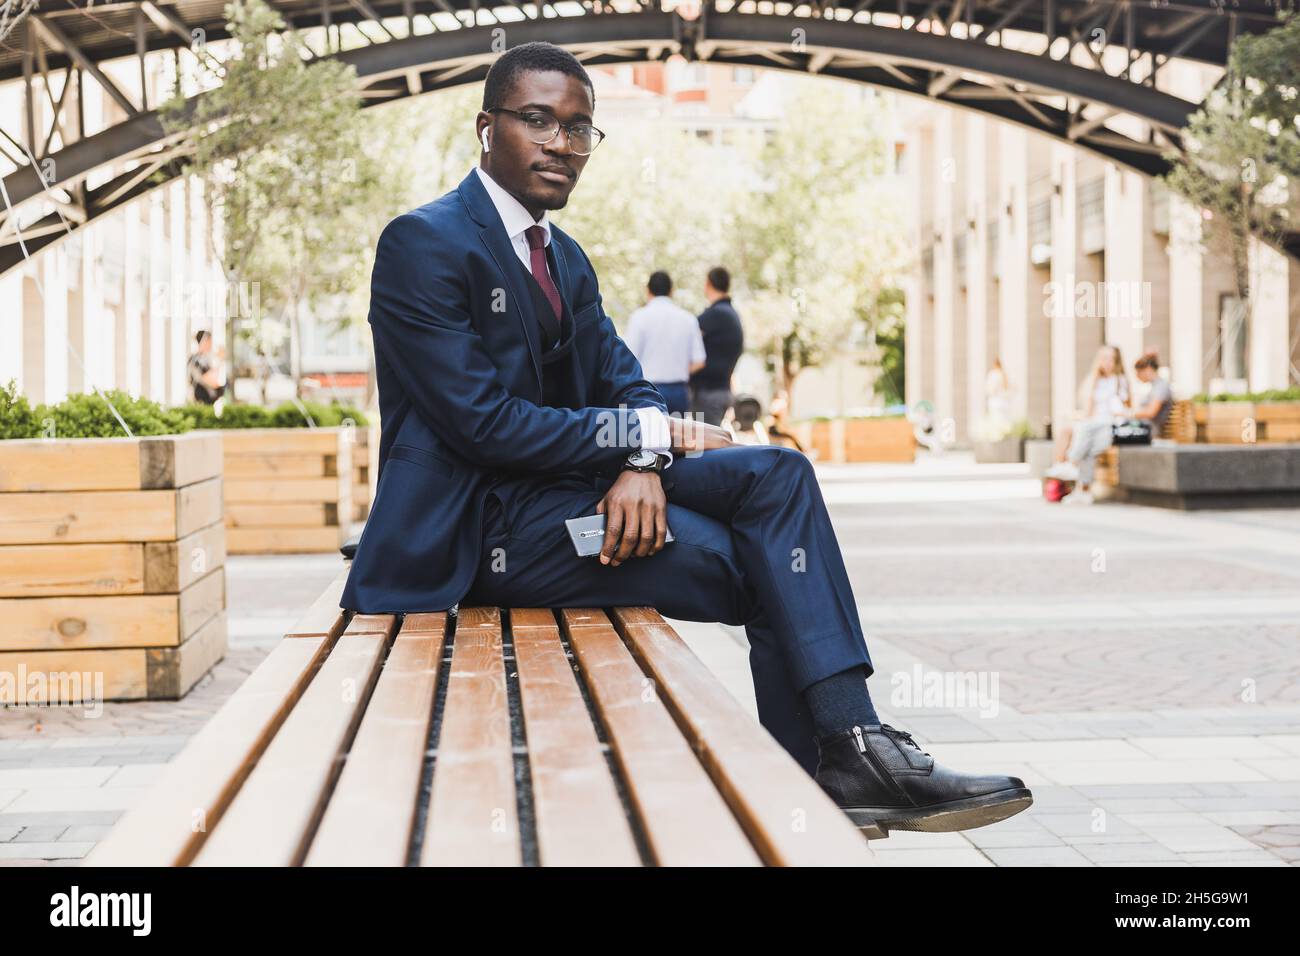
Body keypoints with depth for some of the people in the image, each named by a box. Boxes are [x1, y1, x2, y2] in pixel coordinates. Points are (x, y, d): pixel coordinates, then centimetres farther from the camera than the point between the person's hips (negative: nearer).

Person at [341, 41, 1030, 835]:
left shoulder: (565, 258, 17)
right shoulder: (424, 244, -10)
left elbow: (626, 385, 9)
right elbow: (481, 421, -18)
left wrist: (642, 463, -16)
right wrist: (645, 437, -15)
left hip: (565, 484, 8)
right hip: (483, 523, -8)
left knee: (777, 471, -13)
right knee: (768, 568, -17)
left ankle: (849, 744, -20)